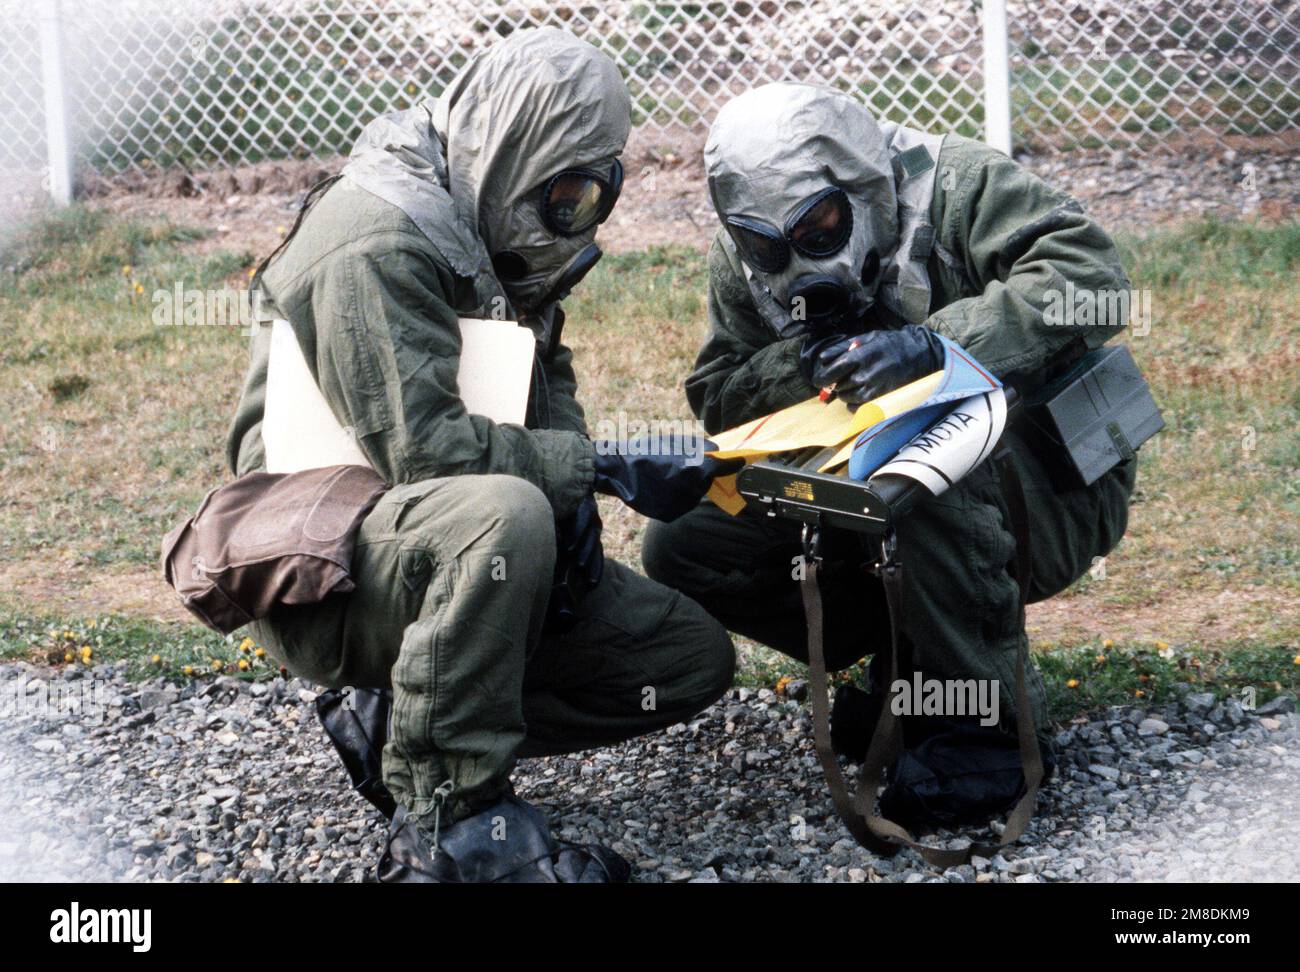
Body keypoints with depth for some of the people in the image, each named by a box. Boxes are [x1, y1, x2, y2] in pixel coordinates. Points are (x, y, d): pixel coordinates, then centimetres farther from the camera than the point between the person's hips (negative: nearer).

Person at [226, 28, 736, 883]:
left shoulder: (498, 237, 10)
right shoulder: (381, 238, -19)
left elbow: (547, 387, 15)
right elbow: (422, 447, -27)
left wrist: (573, 506, -6)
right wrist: (606, 468, -26)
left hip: (443, 545, 9)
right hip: (326, 571, -9)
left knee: (694, 657, 2)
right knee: (504, 513, -41)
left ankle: (405, 726, 4)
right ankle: (451, 824, -29)